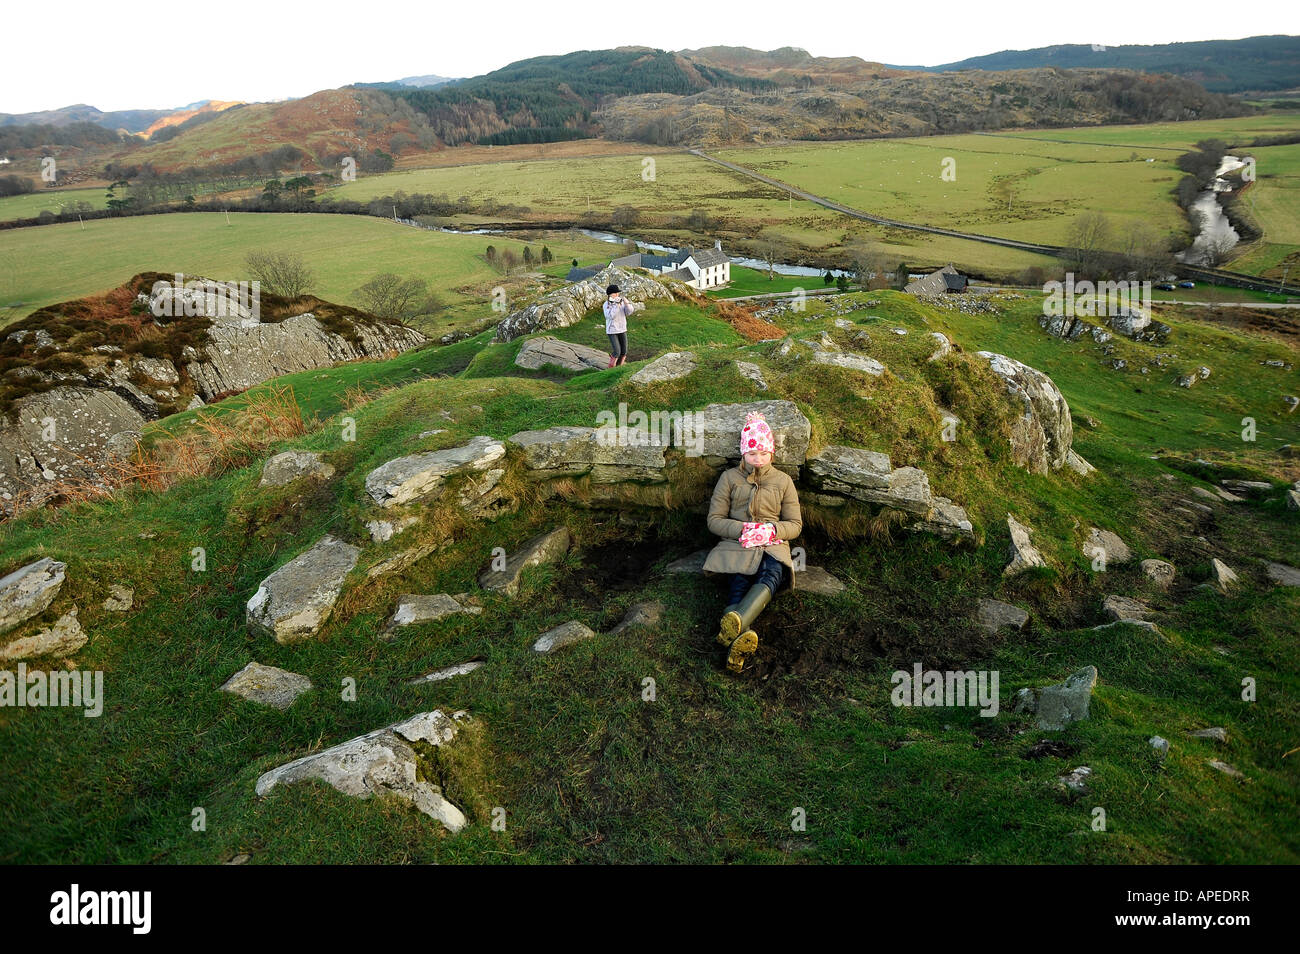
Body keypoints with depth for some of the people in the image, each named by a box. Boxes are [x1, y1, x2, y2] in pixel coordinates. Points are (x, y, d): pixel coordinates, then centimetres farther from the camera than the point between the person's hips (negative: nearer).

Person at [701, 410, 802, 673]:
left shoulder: (783, 481, 17)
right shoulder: (729, 478, 13)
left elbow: (795, 524, 14)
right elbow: (714, 520, 7)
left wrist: (772, 529, -10)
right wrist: (744, 529, -11)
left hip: (773, 546, 0)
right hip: (736, 545, 0)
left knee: (772, 574, -38)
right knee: (740, 583, -34)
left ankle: (732, 625, -64)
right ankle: (741, 635, -62)